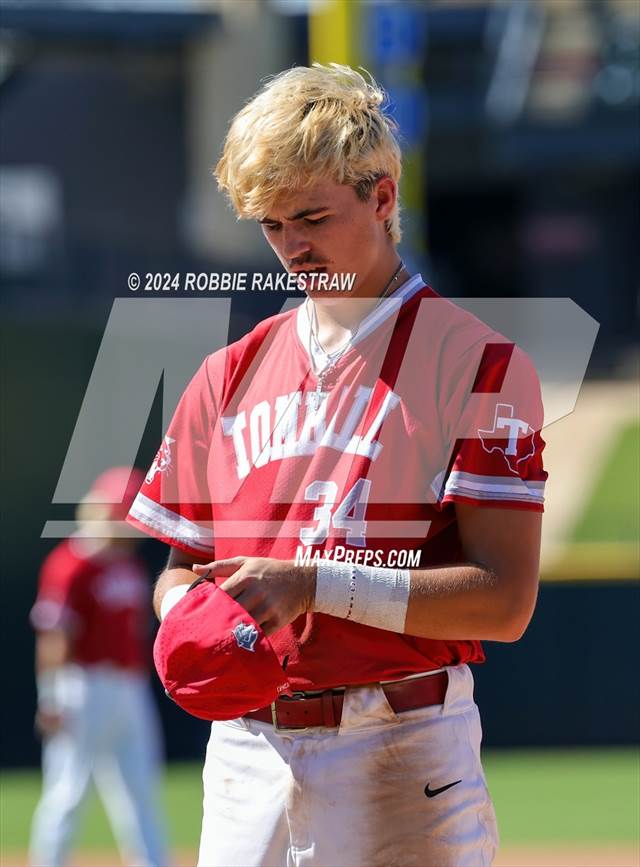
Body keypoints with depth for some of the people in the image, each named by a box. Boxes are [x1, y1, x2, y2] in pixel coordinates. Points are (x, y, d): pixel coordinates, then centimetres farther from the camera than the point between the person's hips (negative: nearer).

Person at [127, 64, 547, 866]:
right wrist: (185, 613, -3)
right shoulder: (230, 375, 16)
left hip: (401, 764, -5)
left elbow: (504, 600, -9)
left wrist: (312, 583, -17)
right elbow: (183, 565, 22)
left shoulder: (476, 362, -2)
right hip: (244, 758, 5)